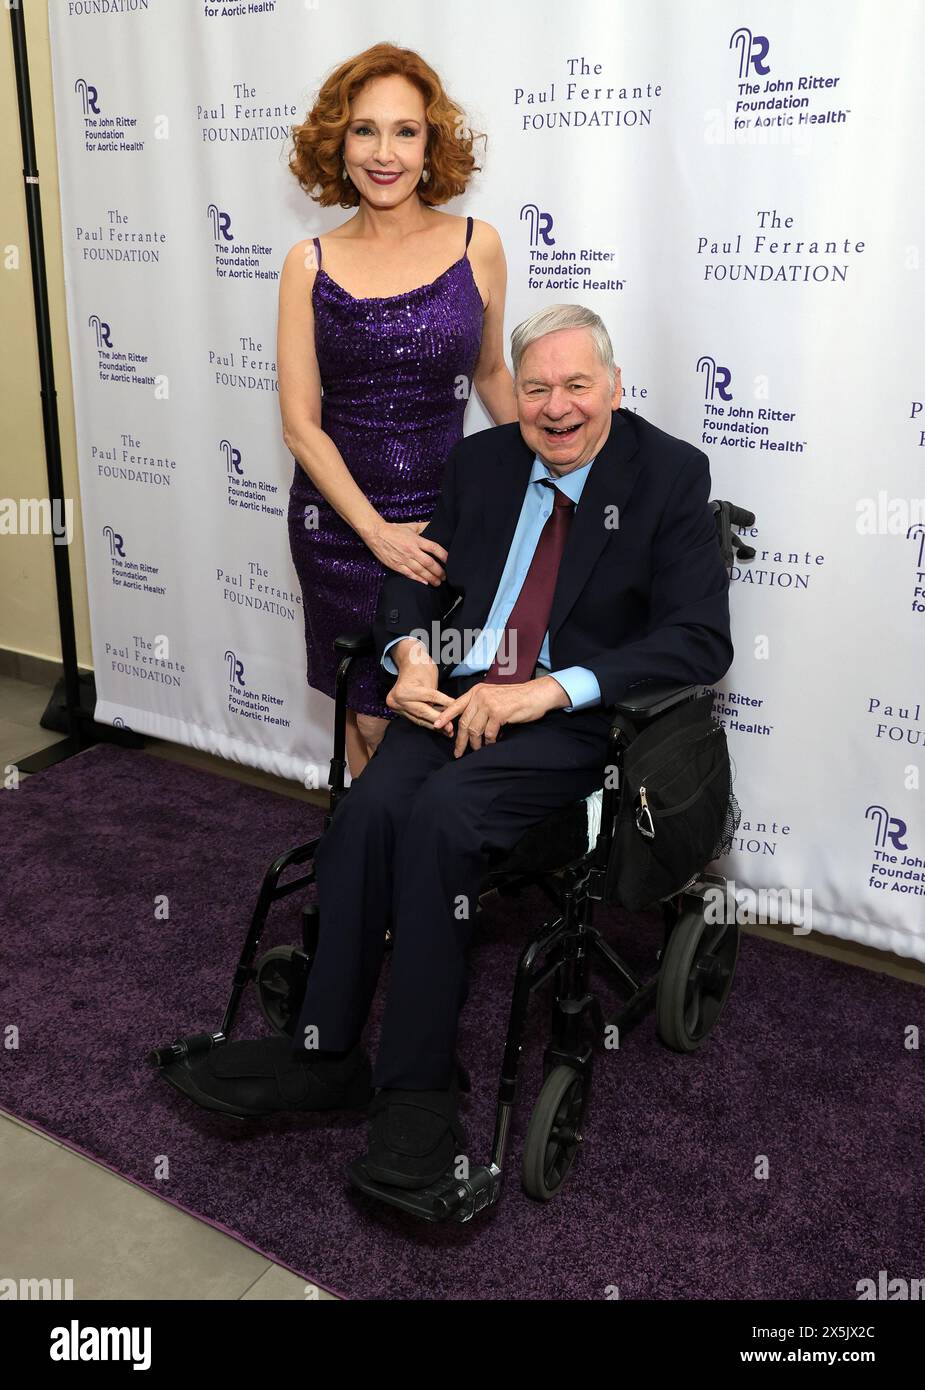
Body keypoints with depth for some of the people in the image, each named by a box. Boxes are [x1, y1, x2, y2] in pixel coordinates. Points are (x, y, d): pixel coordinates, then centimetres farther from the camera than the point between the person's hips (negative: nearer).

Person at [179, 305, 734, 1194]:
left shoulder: (670, 475, -3)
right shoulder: (482, 461, 12)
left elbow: (700, 642, -12)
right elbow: (412, 578, 18)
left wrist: (550, 689, -22)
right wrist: (410, 653, -6)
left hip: (574, 721, -4)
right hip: (459, 694, 5)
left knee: (442, 814, -30)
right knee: (370, 806, -24)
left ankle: (415, 1083, -18)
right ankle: (325, 1054, -14)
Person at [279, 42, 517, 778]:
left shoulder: (478, 246, -3)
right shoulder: (311, 263, -3)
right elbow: (300, 422, -6)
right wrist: (376, 531, -14)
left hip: (445, 512, 0)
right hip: (339, 518, 0)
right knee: (369, 715, 10)